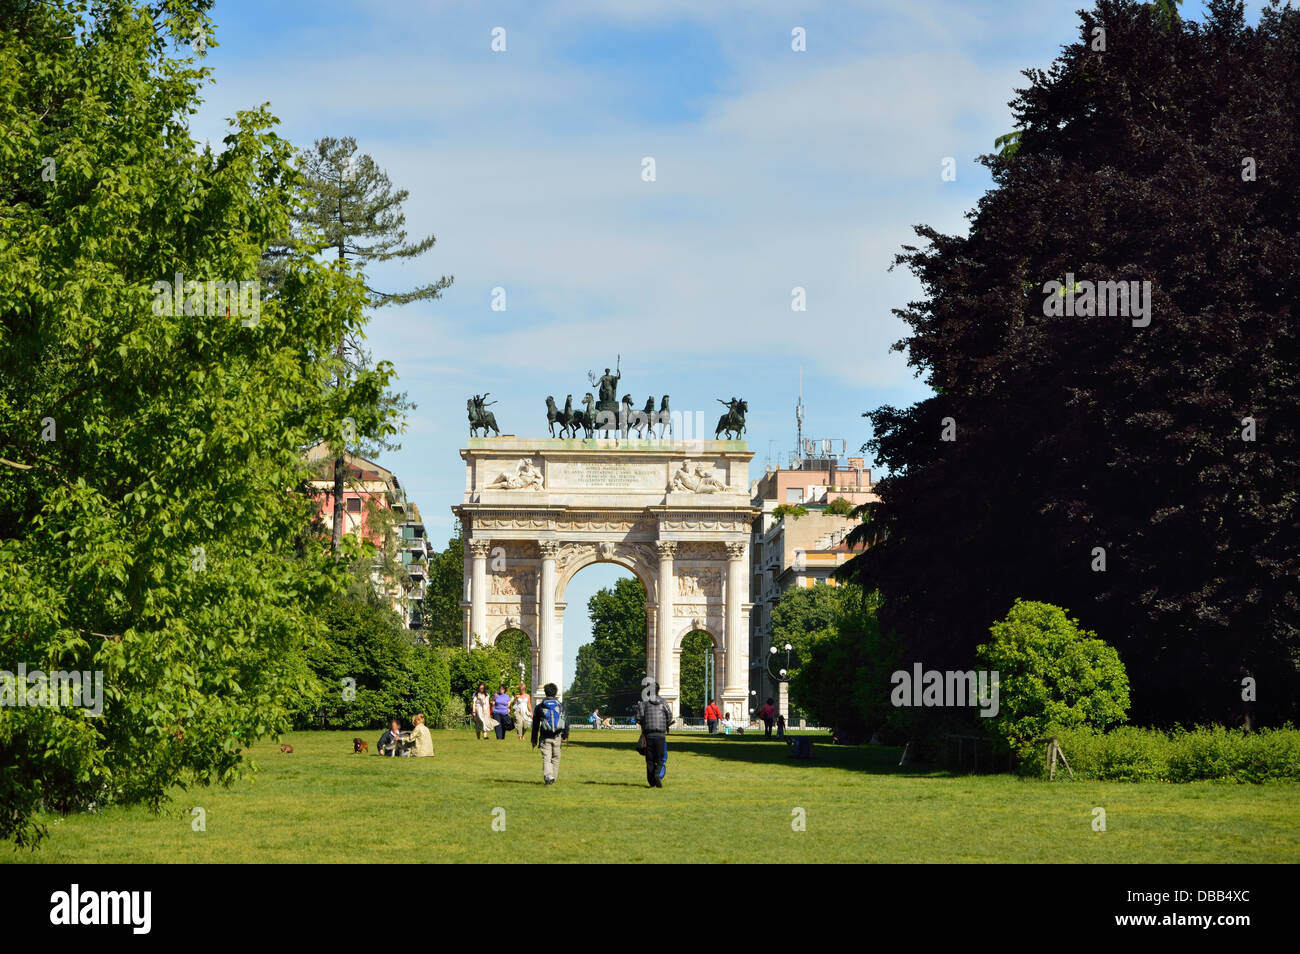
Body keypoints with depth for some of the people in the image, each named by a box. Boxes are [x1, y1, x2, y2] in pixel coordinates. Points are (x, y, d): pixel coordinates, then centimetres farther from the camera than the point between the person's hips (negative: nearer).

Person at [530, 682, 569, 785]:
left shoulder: (539, 707, 5)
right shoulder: (560, 705, 5)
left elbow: (535, 724, 8)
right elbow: (566, 721, -3)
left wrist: (534, 739, 14)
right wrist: (565, 735, -5)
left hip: (545, 737, -1)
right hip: (557, 737, 1)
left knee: (546, 758, -5)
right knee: (555, 758, 15)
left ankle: (548, 776, -27)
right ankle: (553, 778, 21)